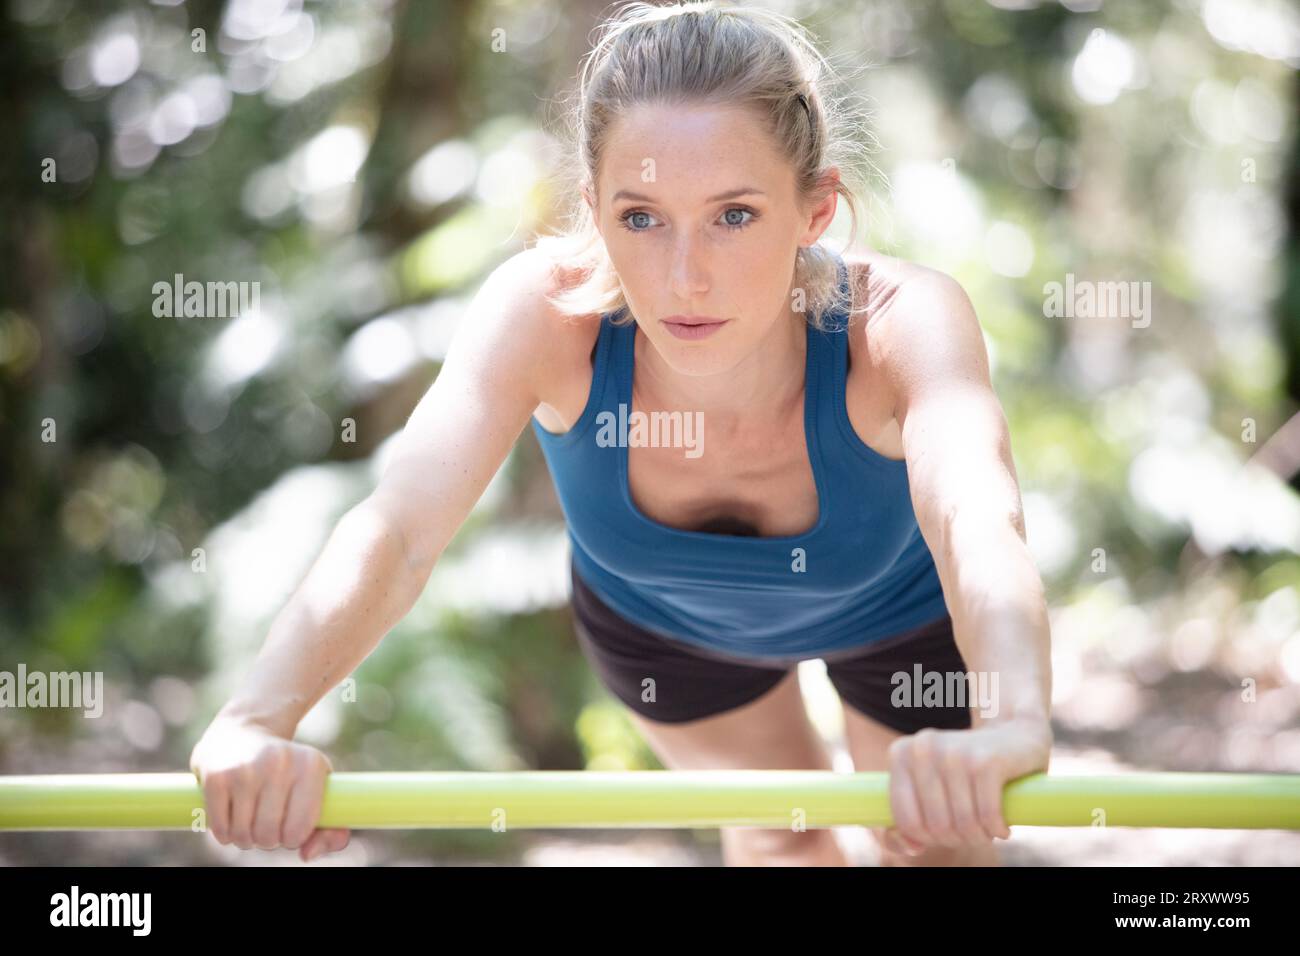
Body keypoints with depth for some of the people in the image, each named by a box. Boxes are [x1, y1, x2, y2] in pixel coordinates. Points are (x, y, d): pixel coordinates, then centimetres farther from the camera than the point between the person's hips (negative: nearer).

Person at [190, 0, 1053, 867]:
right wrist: (258, 721, -72)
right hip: (650, 607, 1)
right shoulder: (547, 313, -40)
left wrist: (1010, 728, -85)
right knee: (776, 838, 23)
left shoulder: (900, 322, -44)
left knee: (934, 846, 18)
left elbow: (981, 534, -63)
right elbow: (396, 532, -52)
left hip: (901, 608, -1)